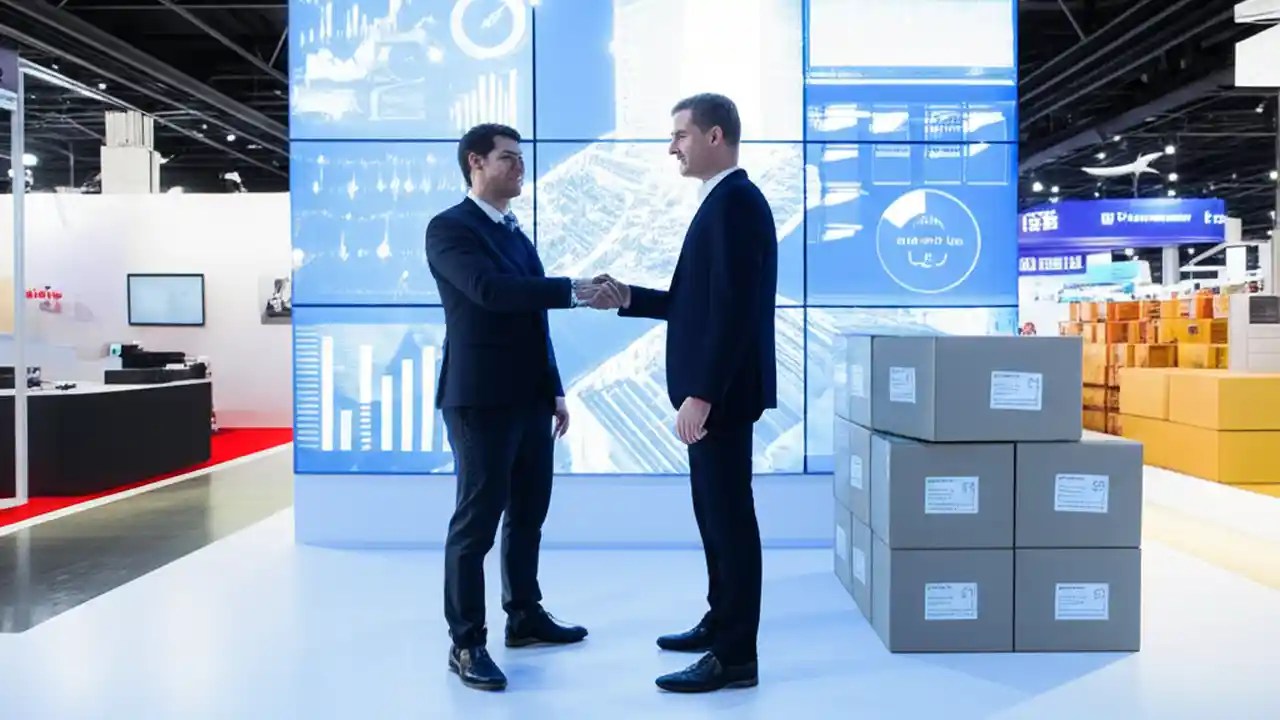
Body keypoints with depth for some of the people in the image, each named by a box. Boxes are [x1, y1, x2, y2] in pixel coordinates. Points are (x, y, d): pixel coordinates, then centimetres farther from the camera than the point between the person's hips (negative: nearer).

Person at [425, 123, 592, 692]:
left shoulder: (516, 234, 18)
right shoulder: (449, 228, -8)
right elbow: (489, 290, -25)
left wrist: (555, 391, 17)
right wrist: (573, 290, -26)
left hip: (529, 398, 8)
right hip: (481, 400, -8)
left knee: (528, 514, 15)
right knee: (476, 521, -2)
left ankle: (525, 616, 29)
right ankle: (466, 643, 8)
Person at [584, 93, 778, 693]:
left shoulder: (734, 201, -15)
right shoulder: (724, 202, 17)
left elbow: (733, 309, -23)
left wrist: (700, 394, -24)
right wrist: (628, 299, 9)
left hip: (720, 392, -10)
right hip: (712, 389, 10)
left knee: (729, 516, -3)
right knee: (714, 510, 18)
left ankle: (735, 655, 8)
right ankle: (721, 623, 32)